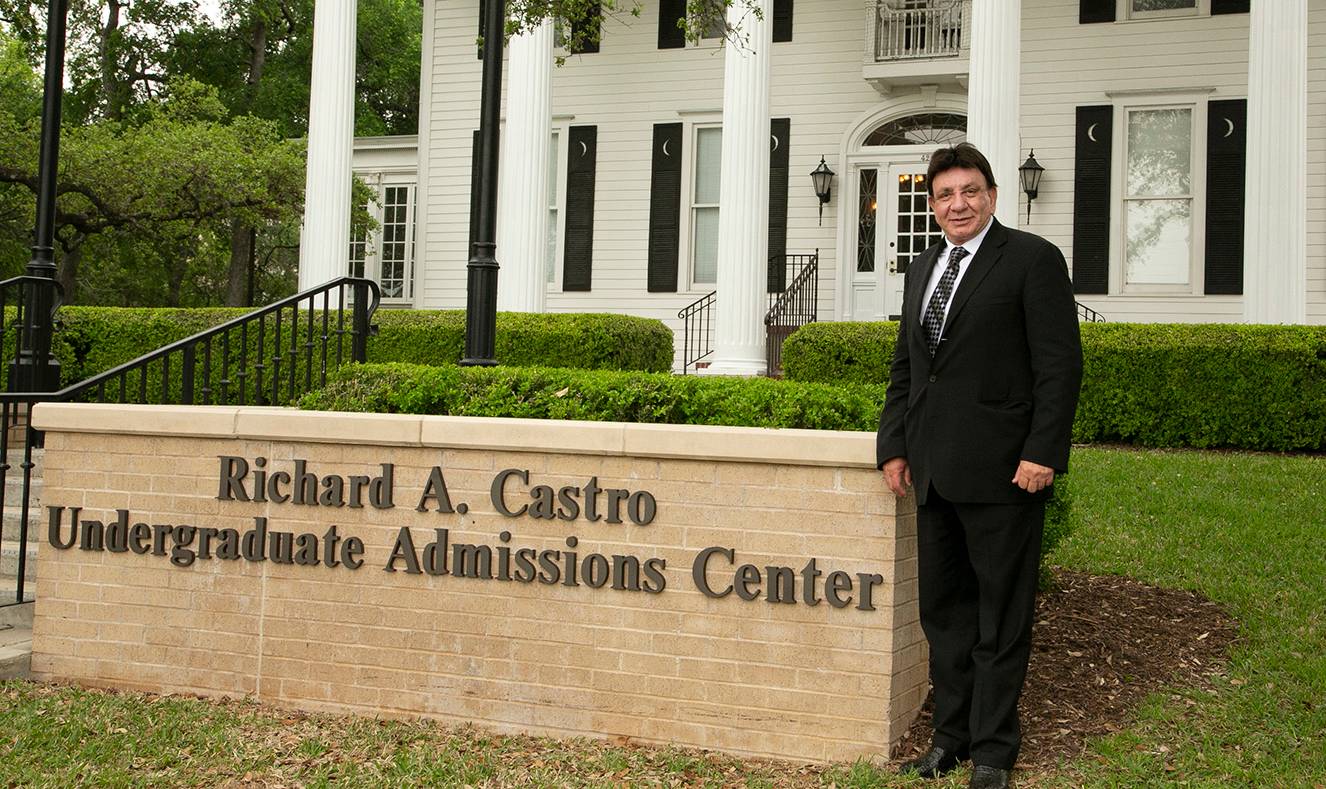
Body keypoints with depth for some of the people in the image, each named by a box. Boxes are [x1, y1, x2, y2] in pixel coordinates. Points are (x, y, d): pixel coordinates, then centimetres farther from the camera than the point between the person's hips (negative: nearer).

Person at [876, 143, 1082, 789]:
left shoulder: (1032, 259, -4)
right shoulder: (922, 269, 17)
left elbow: (1060, 364, -9)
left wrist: (1043, 454, -16)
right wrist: (894, 446, 10)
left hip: (1002, 469, -7)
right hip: (935, 470, 7)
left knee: (1001, 617, 3)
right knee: (943, 610, 14)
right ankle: (951, 735, 26)